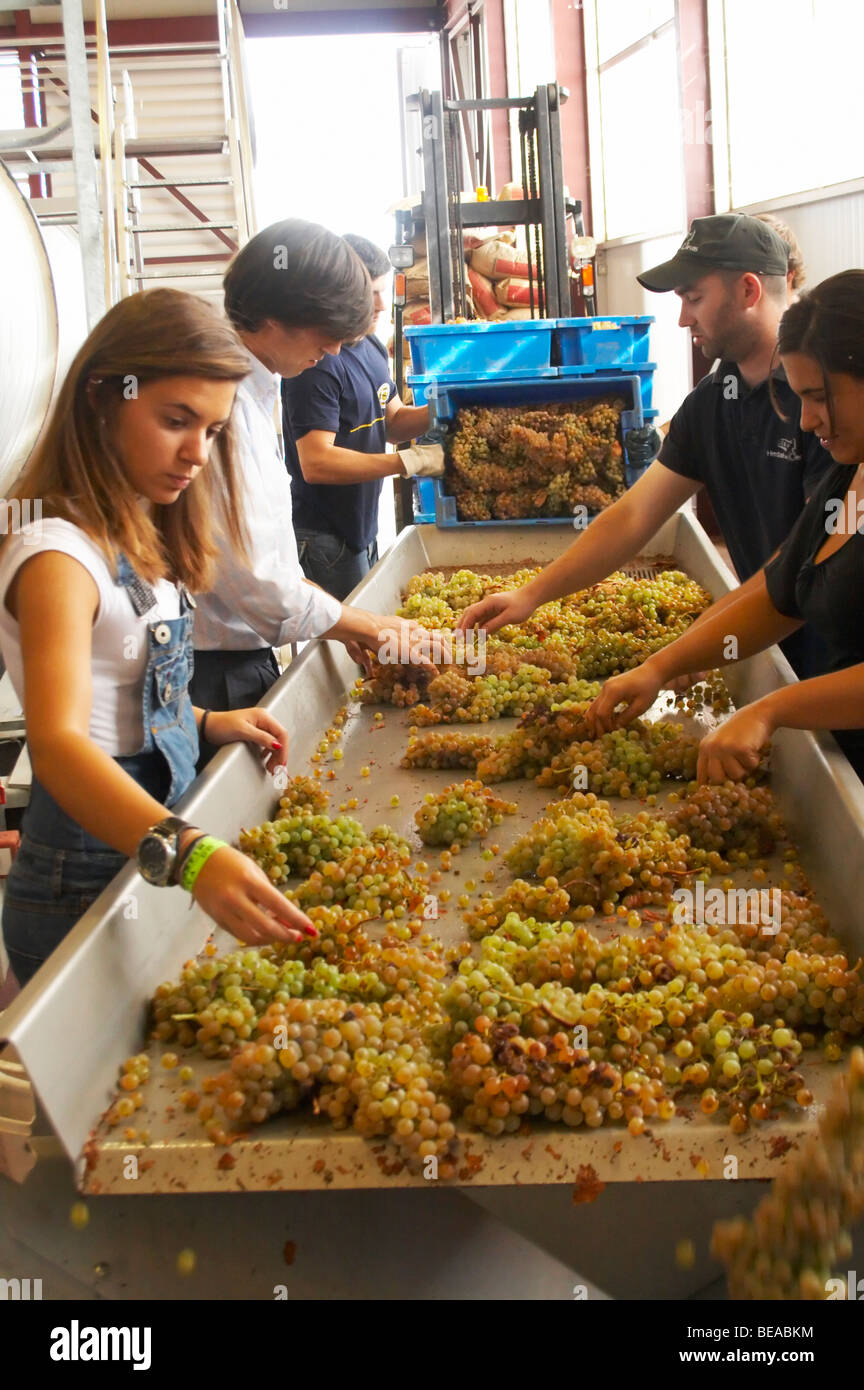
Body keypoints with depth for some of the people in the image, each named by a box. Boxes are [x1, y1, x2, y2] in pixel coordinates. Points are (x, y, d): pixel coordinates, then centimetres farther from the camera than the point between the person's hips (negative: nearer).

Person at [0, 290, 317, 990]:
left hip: (160, 865, 9)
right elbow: (57, 740, -37)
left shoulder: (142, 541, 8)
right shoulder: (59, 557, -22)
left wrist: (206, 722, 0)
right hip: (85, 886, -9)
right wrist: (191, 855, -51)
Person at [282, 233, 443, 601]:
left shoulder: (372, 348, 9)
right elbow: (316, 463, -28)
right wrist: (409, 462, -29)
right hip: (325, 539, -10)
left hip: (362, 527, 10)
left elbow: (392, 423, 18)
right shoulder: (316, 365, -21)